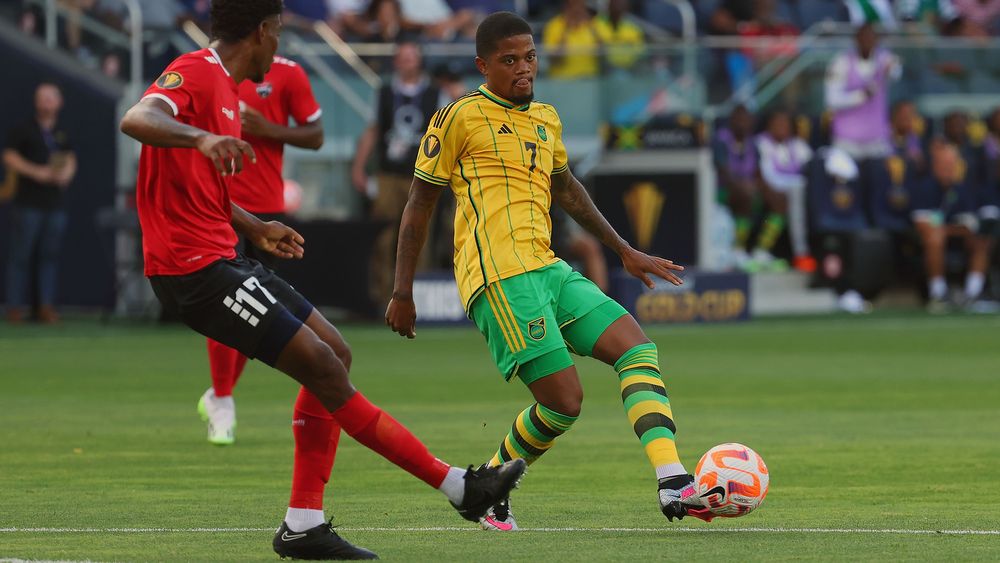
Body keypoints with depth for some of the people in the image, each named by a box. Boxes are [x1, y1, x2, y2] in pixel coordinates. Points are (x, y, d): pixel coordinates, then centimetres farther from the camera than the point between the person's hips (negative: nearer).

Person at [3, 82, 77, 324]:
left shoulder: (62, 132, 16)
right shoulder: (24, 130, 1)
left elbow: (70, 159, 20)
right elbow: (9, 158, -5)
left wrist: (66, 174, -2)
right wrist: (36, 172, -15)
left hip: (54, 203, 4)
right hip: (28, 202, -4)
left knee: (50, 256, 4)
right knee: (21, 256, -5)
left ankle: (46, 306, 6)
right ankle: (16, 307, -3)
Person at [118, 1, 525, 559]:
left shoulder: (224, 87, 18)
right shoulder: (195, 74, -13)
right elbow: (135, 119, -34)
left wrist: (256, 228, 36)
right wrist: (203, 138, -51)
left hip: (220, 258, 11)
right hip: (195, 268, -11)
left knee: (336, 355, 9)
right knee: (324, 367, -11)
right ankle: (457, 484, -8)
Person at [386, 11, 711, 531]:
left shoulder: (546, 119, 19)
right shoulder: (461, 117, -2)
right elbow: (419, 205, 2)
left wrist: (624, 251, 34)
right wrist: (402, 294, 0)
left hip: (547, 270, 8)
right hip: (500, 277, -8)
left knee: (636, 347, -7)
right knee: (564, 400, -14)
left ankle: (673, 484, -18)